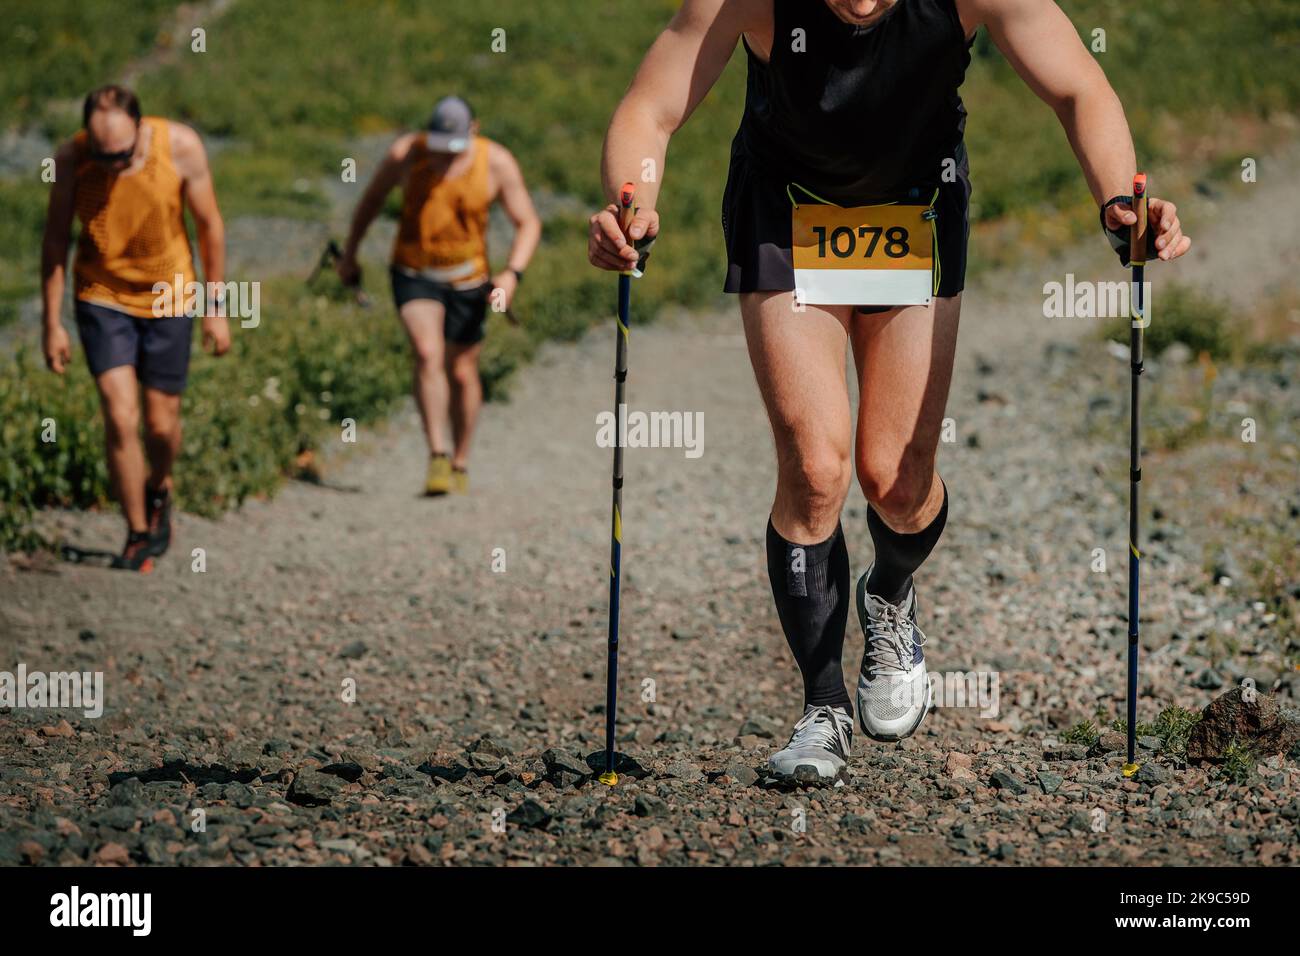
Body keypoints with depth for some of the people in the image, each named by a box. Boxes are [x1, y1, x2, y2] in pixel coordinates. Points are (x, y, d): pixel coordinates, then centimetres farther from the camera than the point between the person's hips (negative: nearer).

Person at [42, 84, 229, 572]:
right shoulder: (70, 159, -18)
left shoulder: (181, 146, -20)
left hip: (169, 298, 0)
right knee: (119, 419, -11)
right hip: (102, 298, 0)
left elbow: (210, 225, -6)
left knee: (161, 423, 6)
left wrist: (216, 307, -1)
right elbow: (56, 240, -6)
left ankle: (159, 491, 39)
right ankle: (138, 535, 5)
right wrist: (52, 323, -3)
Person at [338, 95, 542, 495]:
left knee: (463, 374, 10)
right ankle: (437, 455, -23)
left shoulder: (497, 163, -14)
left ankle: (460, 463, 28)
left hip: (467, 280, 1)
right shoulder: (405, 154, -13)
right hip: (414, 275, -1)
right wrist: (349, 253, 13)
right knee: (428, 355, -23)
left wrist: (512, 273, -23)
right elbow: (373, 197, 5)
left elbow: (528, 223, -7)